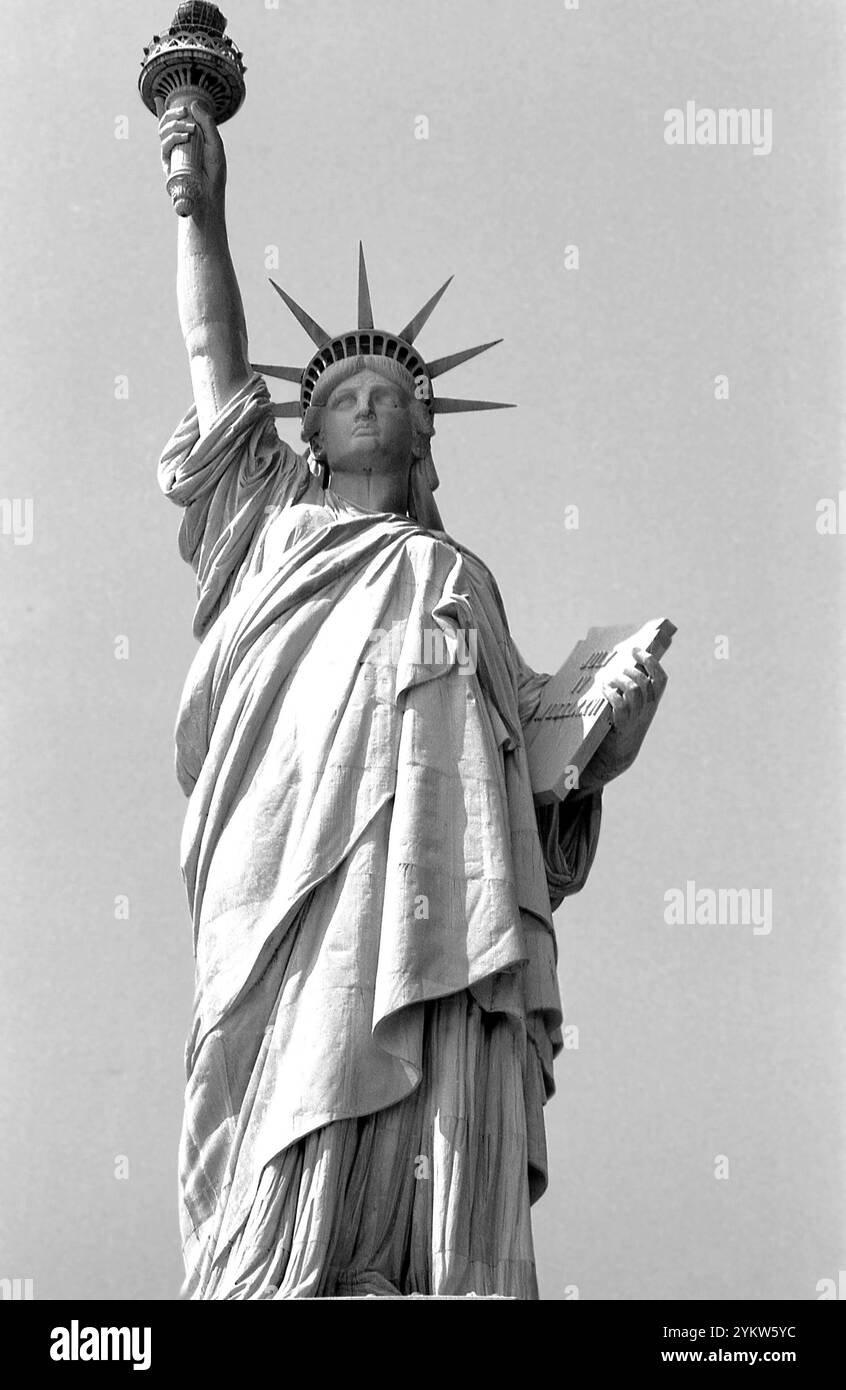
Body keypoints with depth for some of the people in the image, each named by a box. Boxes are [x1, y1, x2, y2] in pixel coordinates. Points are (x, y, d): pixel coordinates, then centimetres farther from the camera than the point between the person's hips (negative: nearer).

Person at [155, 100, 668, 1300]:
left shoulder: (461, 581, 33)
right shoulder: (272, 524, 28)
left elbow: (536, 770, 27)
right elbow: (217, 358, 26)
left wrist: (603, 751, 7)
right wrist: (203, 208, 27)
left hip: (451, 912, 2)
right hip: (301, 894, -2)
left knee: (457, 1242, -11)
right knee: (292, 1220, -15)